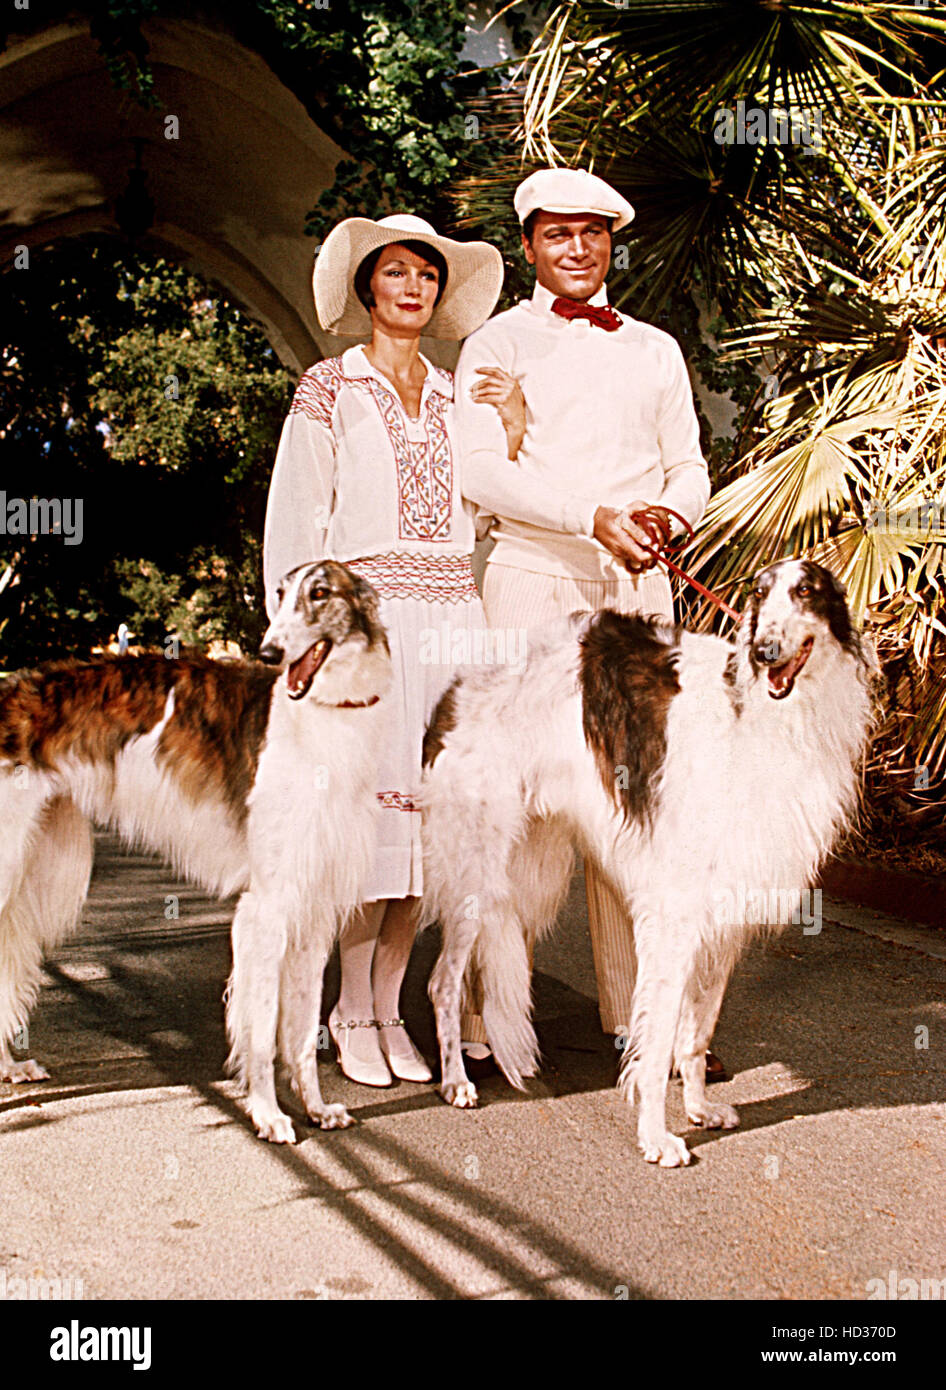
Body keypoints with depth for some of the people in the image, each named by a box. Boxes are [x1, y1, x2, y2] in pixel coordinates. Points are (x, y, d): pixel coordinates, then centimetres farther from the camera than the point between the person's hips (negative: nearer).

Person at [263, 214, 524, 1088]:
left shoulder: (458, 396, 18)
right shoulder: (328, 390, 5)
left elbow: (486, 516, 17)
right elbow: (296, 521, 1)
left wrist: (514, 432, 4)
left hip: (450, 618, 4)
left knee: (425, 811, 2)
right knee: (367, 808, -7)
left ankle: (390, 1007, 12)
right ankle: (352, 1013, 5)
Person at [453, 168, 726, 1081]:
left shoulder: (655, 350, 19)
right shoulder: (495, 345, 7)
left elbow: (689, 467, 18)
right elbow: (481, 469, -7)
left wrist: (667, 512, -6)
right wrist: (596, 517, -19)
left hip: (635, 590, 3)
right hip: (531, 584, -3)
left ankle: (637, 1009, 9)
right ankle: (486, 1012, 2)